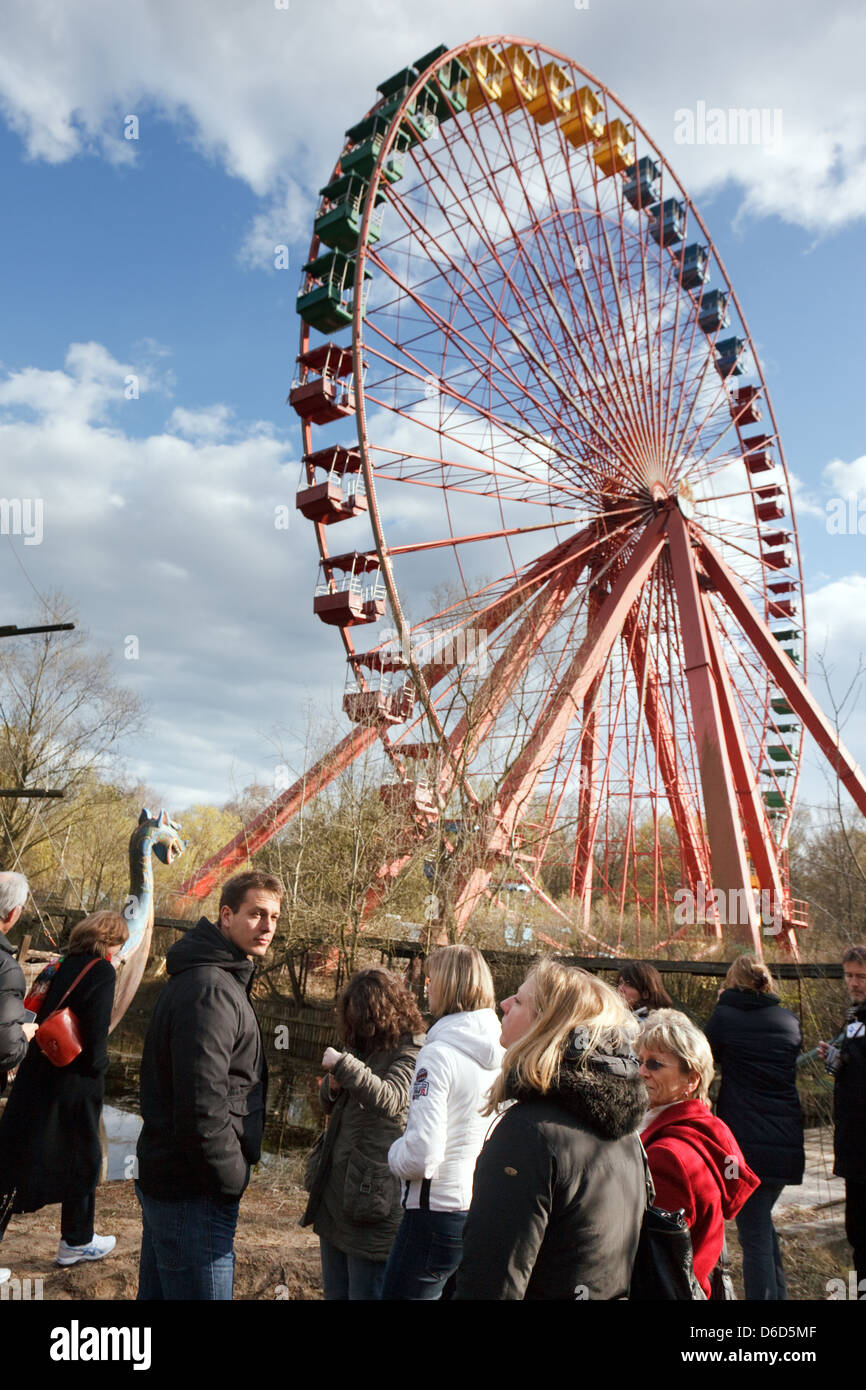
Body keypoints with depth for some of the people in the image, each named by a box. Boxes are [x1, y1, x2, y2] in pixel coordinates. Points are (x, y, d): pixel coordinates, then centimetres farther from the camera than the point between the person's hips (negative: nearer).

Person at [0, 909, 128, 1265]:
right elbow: (96, 1031, -21)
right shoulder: (102, 971, -17)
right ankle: (77, 1241, 22)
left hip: (39, 1072, 7)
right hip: (76, 1079, -7)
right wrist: (97, 1065, -6)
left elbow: (42, 1013, 10)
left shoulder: (64, 966, 6)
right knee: (82, 1156, 9)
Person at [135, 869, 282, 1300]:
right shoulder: (212, 990, -22)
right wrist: (232, 1179, -15)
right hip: (195, 1192, -10)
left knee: (159, 1290, 21)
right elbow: (202, 1104, -28)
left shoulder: (213, 978, 12)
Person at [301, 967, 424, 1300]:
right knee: (335, 1292, 20)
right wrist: (332, 1087, -2)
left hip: (372, 1197, -8)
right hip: (336, 1193, 8)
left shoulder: (411, 1052, -12)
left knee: (365, 1292, 3)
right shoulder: (365, 1045, 12)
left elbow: (389, 1100, -28)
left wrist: (343, 1065, -28)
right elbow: (330, 1105, 21)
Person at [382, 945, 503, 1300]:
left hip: (440, 1213, -7)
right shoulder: (501, 1054, 1)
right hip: (487, 1213, 7)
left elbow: (422, 1155, -22)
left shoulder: (438, 1054, -17)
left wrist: (394, 1152, -1)